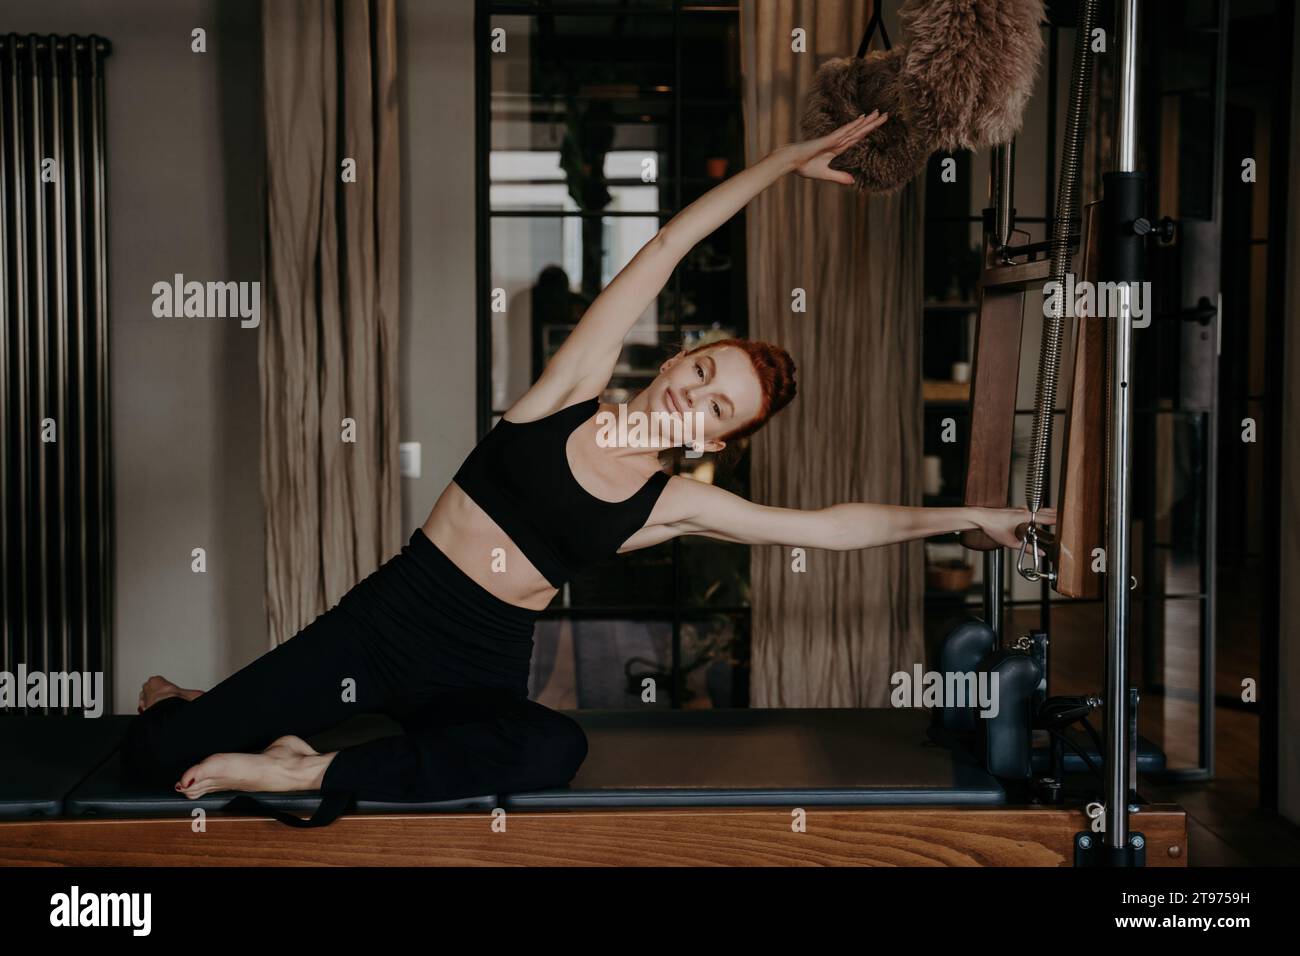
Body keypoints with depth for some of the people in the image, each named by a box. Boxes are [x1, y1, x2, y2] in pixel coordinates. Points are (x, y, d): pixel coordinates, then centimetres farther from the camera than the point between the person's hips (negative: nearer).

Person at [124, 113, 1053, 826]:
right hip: (383, 618, -1)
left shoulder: (675, 504, 3)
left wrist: (969, 516, 8)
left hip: (480, 672, 1)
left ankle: (315, 770, -23)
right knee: (157, 751, -11)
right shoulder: (576, 390, -1)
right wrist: (784, 159, -3)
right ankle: (186, 706, 26)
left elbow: (841, 523, 7)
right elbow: (665, 247, -3)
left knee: (557, 748, -38)